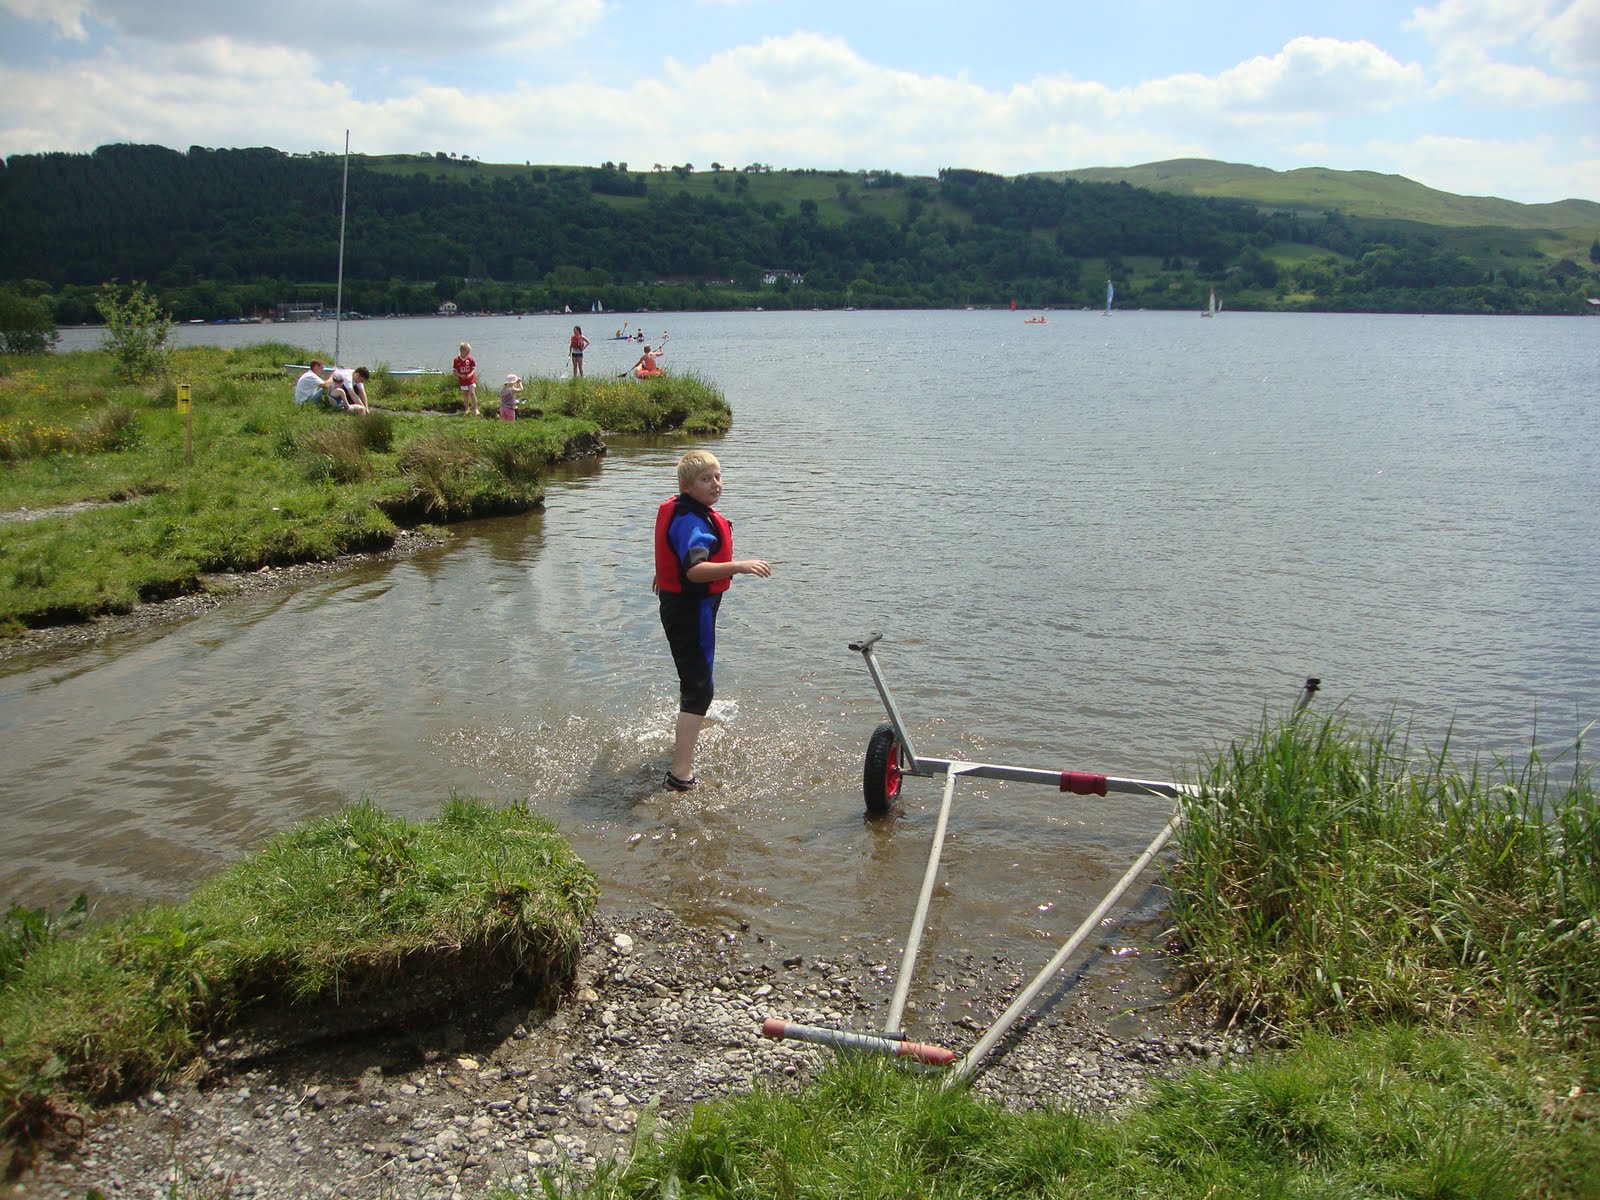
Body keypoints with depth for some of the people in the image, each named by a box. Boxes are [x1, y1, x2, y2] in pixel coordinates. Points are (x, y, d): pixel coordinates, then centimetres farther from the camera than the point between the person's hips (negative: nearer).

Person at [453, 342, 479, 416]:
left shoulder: (470, 359, -5)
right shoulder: (456, 360, -7)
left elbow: (474, 368, -1)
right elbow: (454, 370, -2)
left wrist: (471, 374, -20)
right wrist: (460, 375, -18)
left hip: (471, 379, -1)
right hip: (462, 380, 1)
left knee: (472, 392, -11)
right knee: (465, 394, 11)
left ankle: (475, 409, -5)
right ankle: (467, 409, 24)